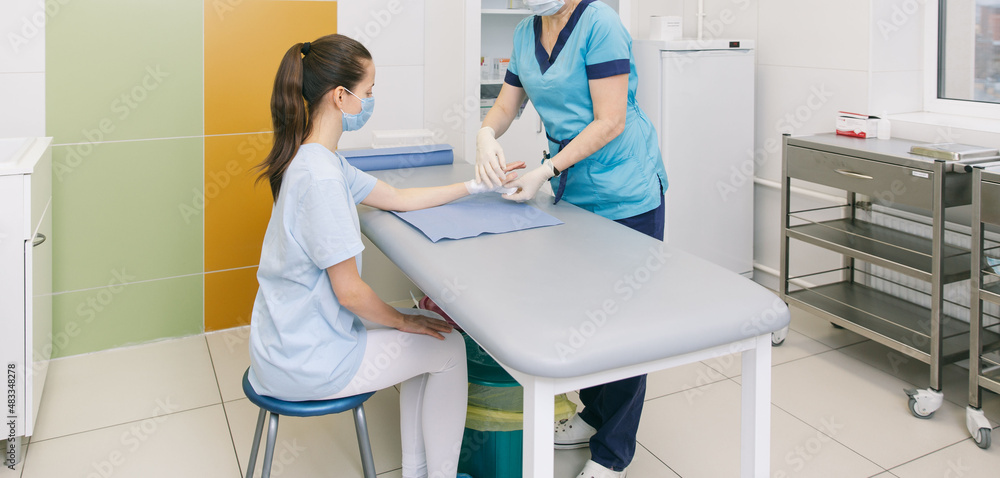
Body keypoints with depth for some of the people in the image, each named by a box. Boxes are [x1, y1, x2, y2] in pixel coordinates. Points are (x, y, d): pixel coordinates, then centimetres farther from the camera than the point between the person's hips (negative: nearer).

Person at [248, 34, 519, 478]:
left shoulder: (318, 160, 5)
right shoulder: (320, 176, -27)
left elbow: (399, 198, 14)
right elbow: (350, 291, -24)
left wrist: (478, 185, 13)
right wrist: (402, 320, -5)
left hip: (292, 337, 9)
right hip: (303, 361, -9)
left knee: (427, 332, 19)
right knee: (449, 347, 4)